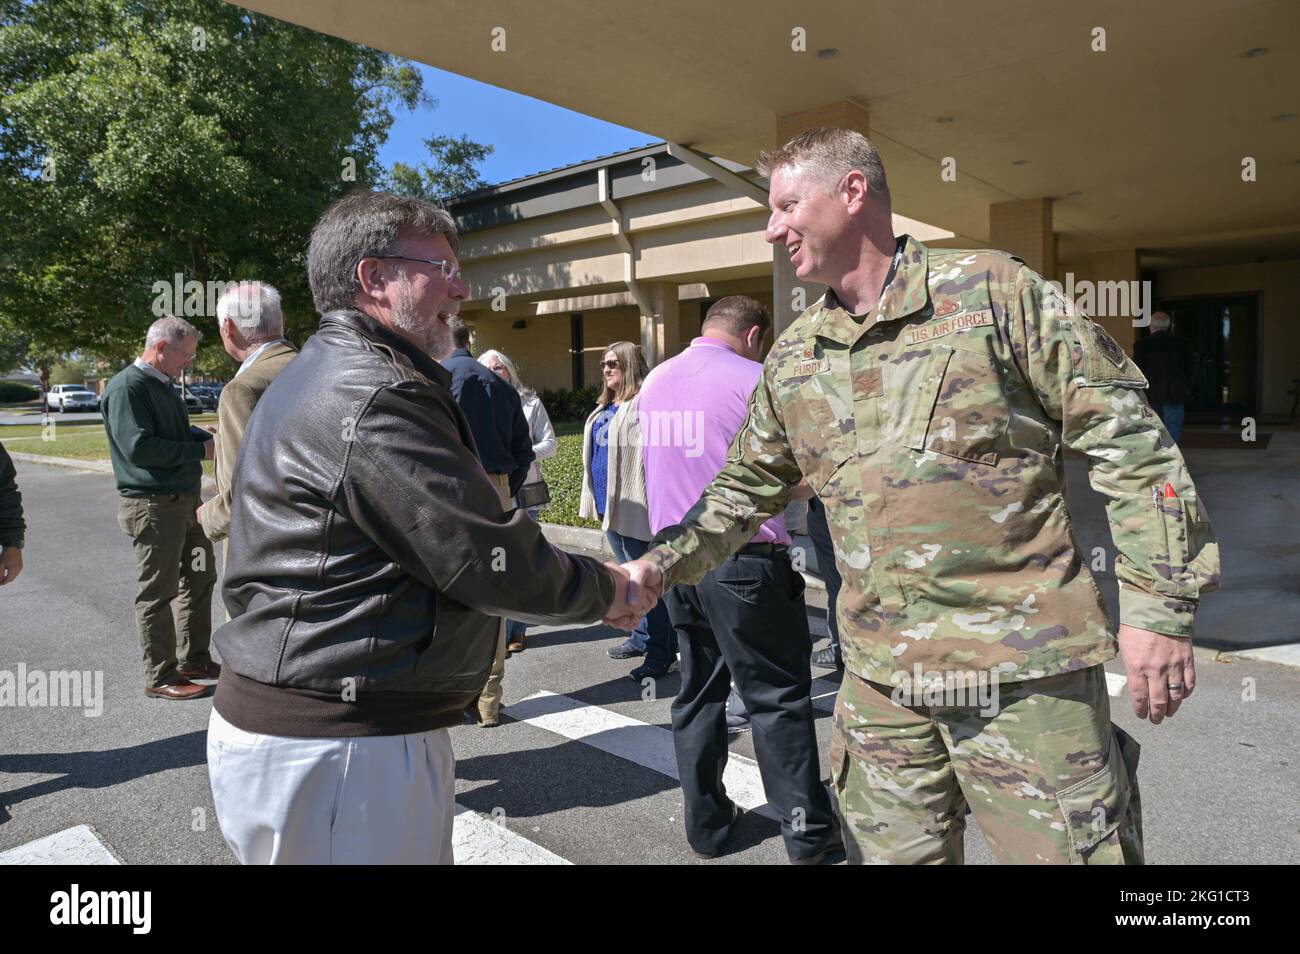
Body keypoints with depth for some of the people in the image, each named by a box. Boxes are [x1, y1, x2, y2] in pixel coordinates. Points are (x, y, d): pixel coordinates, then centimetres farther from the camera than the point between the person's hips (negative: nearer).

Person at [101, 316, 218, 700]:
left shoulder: (164, 386, 14)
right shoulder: (127, 387, -16)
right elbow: (138, 448, -23)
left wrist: (209, 437, 3)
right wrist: (200, 451, -16)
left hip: (186, 499, 10)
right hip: (153, 506, -10)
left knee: (200, 579, 16)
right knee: (158, 592, 0)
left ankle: (194, 659, 29)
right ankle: (160, 676, 11)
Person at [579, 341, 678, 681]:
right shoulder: (605, 408, 16)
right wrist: (595, 500, 23)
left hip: (635, 508, -10)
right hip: (611, 506, 10)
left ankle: (662, 654, 3)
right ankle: (642, 637, 33)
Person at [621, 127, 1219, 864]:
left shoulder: (993, 292, -6)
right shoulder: (794, 358, 9)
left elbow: (1125, 439, -6)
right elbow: (746, 490, 16)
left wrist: (1160, 606, -9)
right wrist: (662, 564, 2)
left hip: (1025, 669, -4)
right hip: (879, 679, 5)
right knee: (892, 849, 16)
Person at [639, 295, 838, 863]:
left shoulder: (655, 381, 9)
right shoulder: (754, 380, -10)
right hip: (743, 560, -6)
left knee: (697, 692, 15)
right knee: (778, 697, 5)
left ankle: (705, 823, 25)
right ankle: (806, 831, 15)